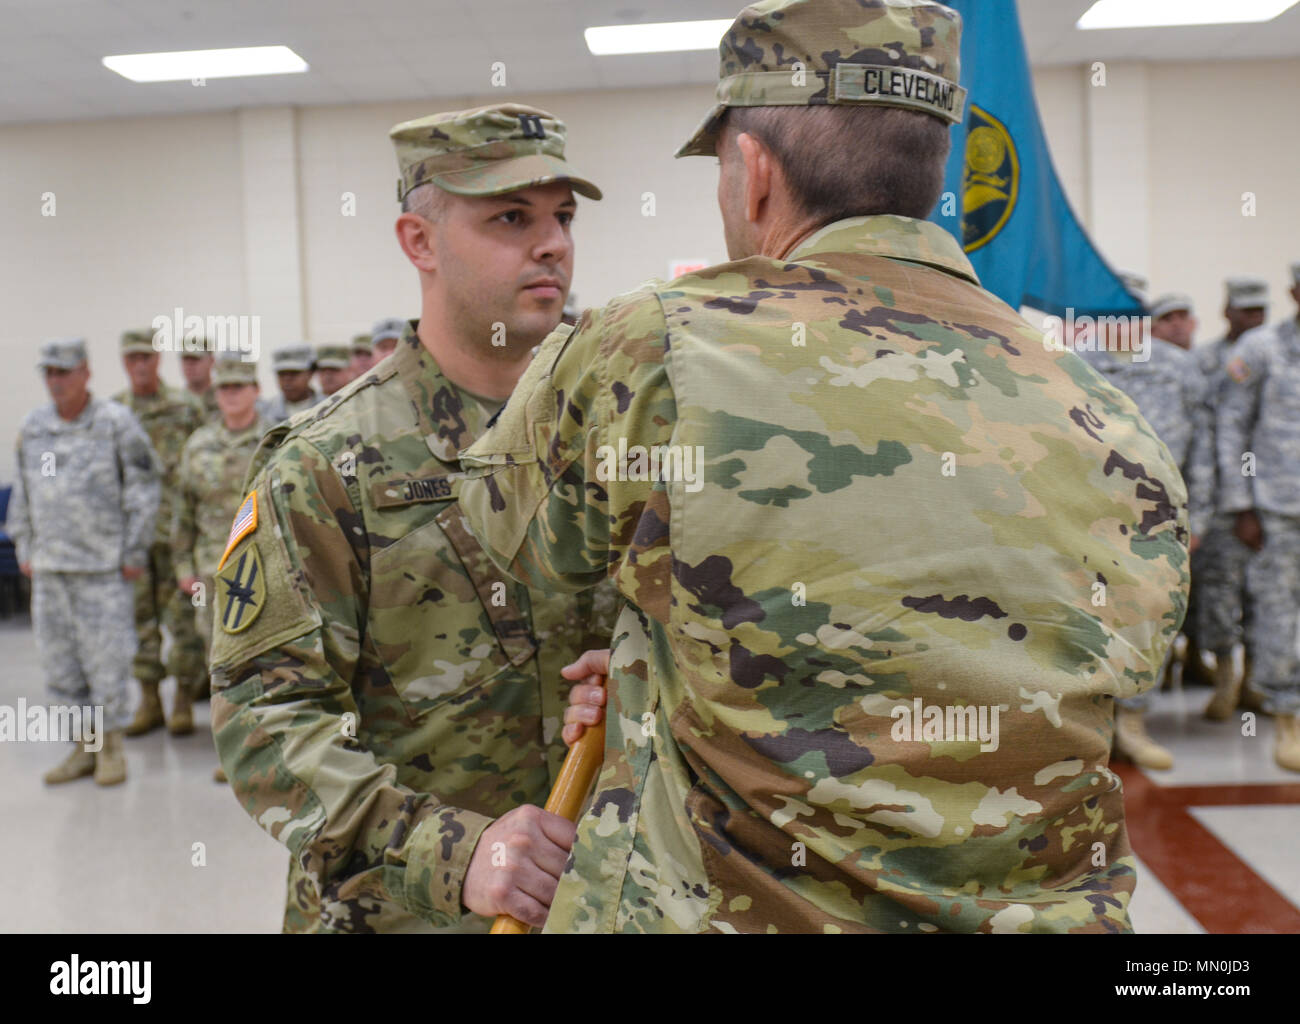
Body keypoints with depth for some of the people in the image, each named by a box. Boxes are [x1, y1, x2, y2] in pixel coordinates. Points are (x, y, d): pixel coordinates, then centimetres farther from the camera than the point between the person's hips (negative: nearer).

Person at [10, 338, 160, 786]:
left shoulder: (116, 423, -7)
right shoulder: (32, 428, 8)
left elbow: (143, 488, -5)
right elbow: (23, 492, 17)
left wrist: (135, 552, -8)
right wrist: (24, 548, 14)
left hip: (104, 564, -5)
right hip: (49, 566, 5)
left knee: (107, 657, -1)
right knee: (59, 660, 9)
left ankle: (112, 749, 12)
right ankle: (84, 747, 21)